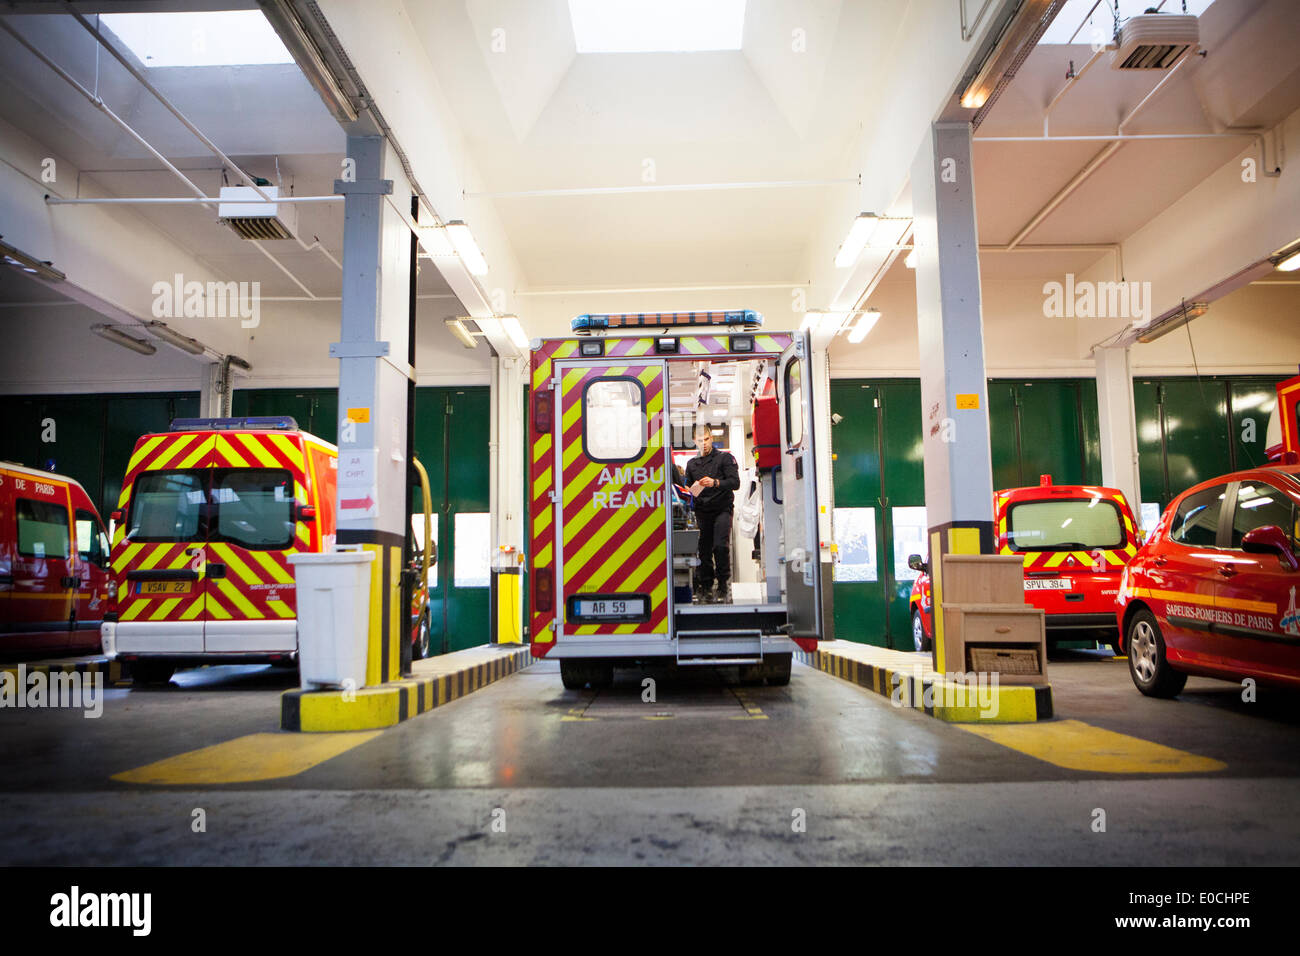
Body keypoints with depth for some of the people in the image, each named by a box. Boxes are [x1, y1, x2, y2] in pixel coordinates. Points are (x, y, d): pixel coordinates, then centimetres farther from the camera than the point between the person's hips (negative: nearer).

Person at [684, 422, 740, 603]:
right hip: (702, 511, 4)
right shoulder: (692, 464, 19)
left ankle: (724, 586, -7)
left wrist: (715, 483, -21)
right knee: (704, 550, 0)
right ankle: (706, 588, 6)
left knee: (720, 546, -17)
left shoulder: (725, 458, 5)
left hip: (722, 508, -4)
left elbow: (735, 482, -6)